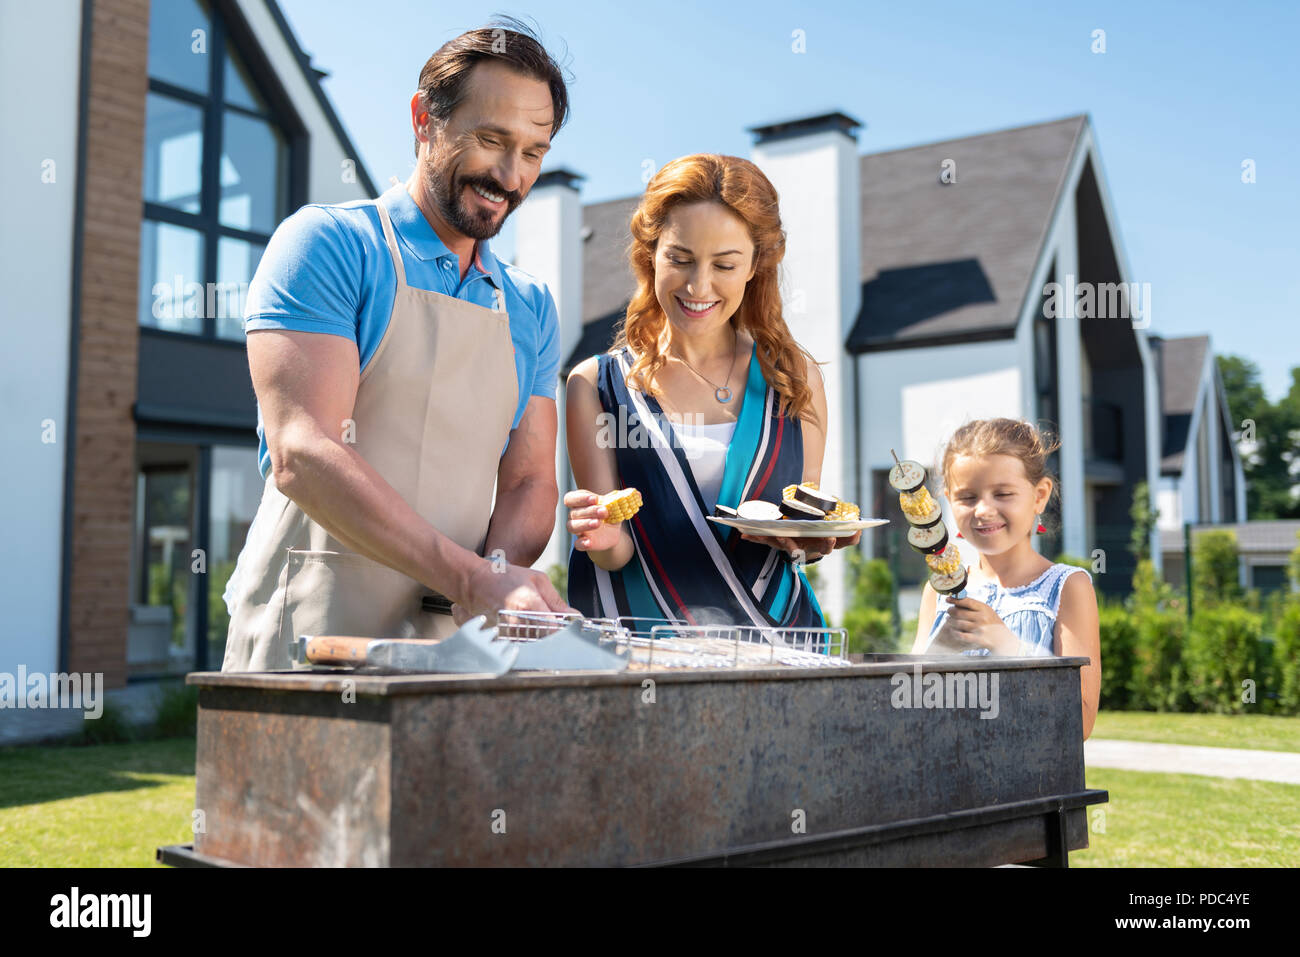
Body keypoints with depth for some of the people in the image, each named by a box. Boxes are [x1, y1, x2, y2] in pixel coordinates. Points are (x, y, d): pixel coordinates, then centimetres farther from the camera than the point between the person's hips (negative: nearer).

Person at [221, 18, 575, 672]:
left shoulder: (530, 308, 13)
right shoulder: (328, 244, -4)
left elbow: (529, 479, 10)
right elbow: (302, 454, -16)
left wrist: (497, 578, -12)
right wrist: (473, 579, -23)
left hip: (454, 643, 5)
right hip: (309, 638, -4)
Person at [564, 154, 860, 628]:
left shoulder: (796, 378, 10)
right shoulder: (597, 383, 5)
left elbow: (806, 519, 15)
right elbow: (614, 554, 2)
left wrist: (811, 539, -7)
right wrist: (606, 539, -20)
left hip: (768, 635, 1)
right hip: (639, 639, -1)